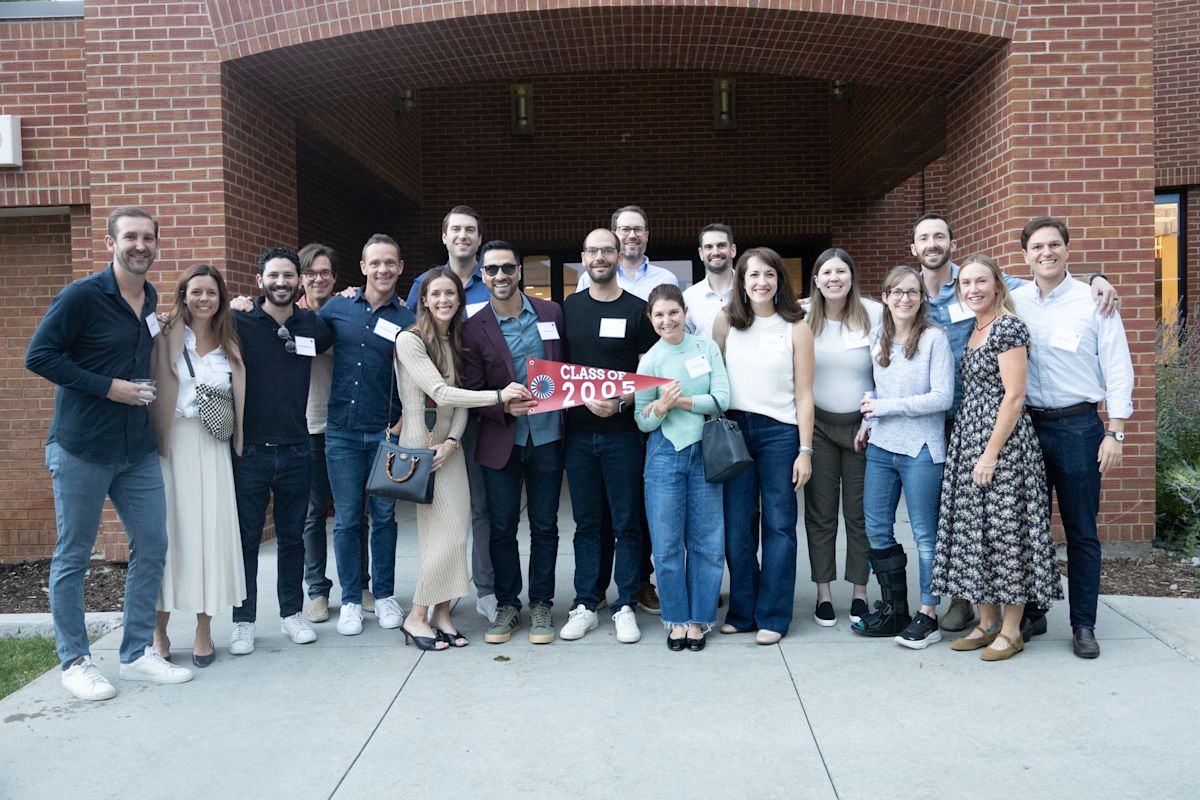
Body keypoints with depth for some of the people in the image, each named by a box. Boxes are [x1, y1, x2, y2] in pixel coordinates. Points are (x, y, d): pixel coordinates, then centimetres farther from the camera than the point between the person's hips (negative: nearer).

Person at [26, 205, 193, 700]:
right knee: (72, 557, 6)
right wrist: (109, 387, -17)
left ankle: (137, 654, 20)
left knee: (152, 547, 7)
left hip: (138, 450, 7)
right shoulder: (81, 296, -12)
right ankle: (74, 661, 20)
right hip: (81, 451, -6)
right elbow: (38, 356, -15)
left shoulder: (151, 298, 9)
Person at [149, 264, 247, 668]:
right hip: (170, 445, -3)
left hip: (211, 449, 3)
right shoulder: (167, 339, 1)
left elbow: (237, 403, 19)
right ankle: (158, 631, 11)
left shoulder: (229, 346, 12)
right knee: (168, 531, -1)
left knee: (209, 530, 2)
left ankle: (203, 630, 11)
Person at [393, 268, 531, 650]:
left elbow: (460, 398, 7)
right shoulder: (410, 340, -10)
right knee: (446, 533, -9)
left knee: (455, 531, 2)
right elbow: (440, 392, -18)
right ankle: (417, 617, 5)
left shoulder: (457, 341, 12)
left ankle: (441, 613, 13)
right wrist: (498, 395, -22)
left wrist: (451, 441, -10)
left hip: (450, 445, 6)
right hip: (421, 444, -6)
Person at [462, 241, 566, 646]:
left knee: (544, 526, 9)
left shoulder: (551, 313, 3)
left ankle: (541, 605, 22)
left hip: (546, 437, 1)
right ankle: (507, 605, 23)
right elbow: (472, 391, -3)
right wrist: (504, 407, -20)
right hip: (501, 441, -1)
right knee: (501, 528, 8)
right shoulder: (474, 328, -2)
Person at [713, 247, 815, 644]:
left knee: (779, 525, 3)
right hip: (733, 429, 2)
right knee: (736, 526, 6)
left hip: (780, 432, -2)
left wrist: (805, 450, -5)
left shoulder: (796, 328, 0)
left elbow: (803, 395, 0)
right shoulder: (726, 322, 4)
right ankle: (742, 611, 19)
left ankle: (772, 616, 13)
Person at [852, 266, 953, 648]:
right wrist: (869, 419, 5)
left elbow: (942, 397, -15)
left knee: (925, 533, 3)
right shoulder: (878, 341, 9)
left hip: (921, 449, -6)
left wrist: (884, 407, -14)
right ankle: (893, 609, 22)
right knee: (876, 530, 9)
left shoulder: (934, 338, -8)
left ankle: (928, 616, 14)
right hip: (881, 447, 6)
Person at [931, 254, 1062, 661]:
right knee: (975, 531, 11)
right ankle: (987, 623, 22)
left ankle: (1011, 631, 10)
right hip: (969, 437, 9)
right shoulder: (974, 329, 13)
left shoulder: (1008, 327, -12)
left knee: (1006, 530, -1)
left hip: (1002, 442, -9)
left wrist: (991, 456, -17)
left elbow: (1014, 396, -16)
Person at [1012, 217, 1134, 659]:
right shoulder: (1013, 303, 5)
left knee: (1081, 531, 4)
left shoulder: (1094, 301, -2)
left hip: (1078, 427, -3)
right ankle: (1031, 613, 24)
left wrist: (1115, 432, -8)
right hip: (1027, 425, 3)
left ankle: (1083, 625, 15)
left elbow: (1117, 369, -3)